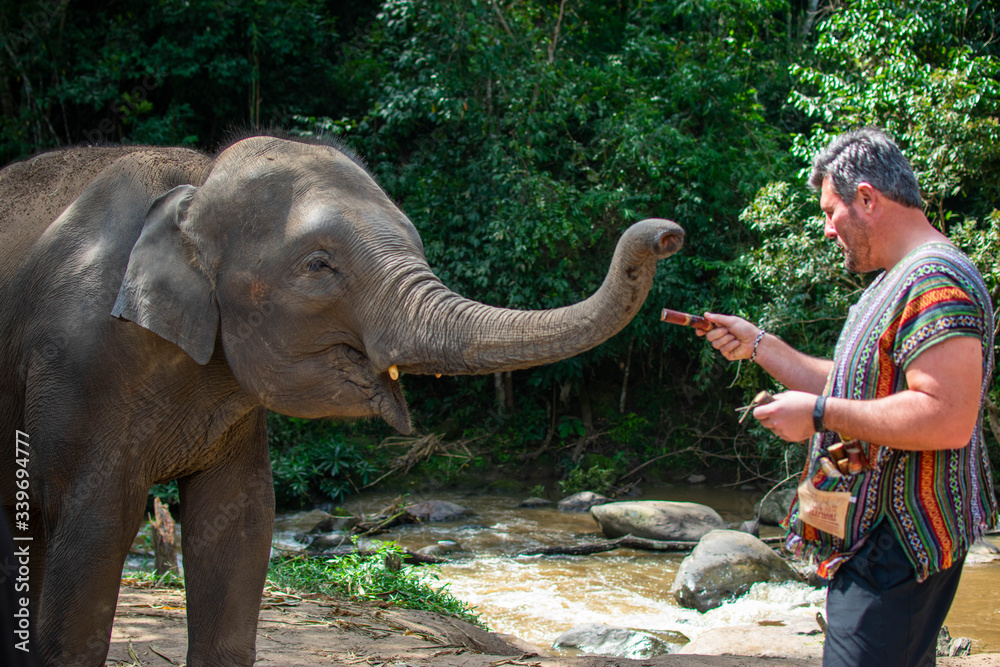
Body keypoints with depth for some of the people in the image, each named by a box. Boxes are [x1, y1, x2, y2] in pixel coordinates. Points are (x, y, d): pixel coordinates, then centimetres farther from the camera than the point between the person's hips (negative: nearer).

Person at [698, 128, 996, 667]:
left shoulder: (936, 280, -18)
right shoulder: (896, 282, 18)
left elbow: (949, 418, -29)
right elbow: (857, 389, 23)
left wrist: (819, 414, -23)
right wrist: (759, 345, 16)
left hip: (896, 548, -11)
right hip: (878, 538, 11)